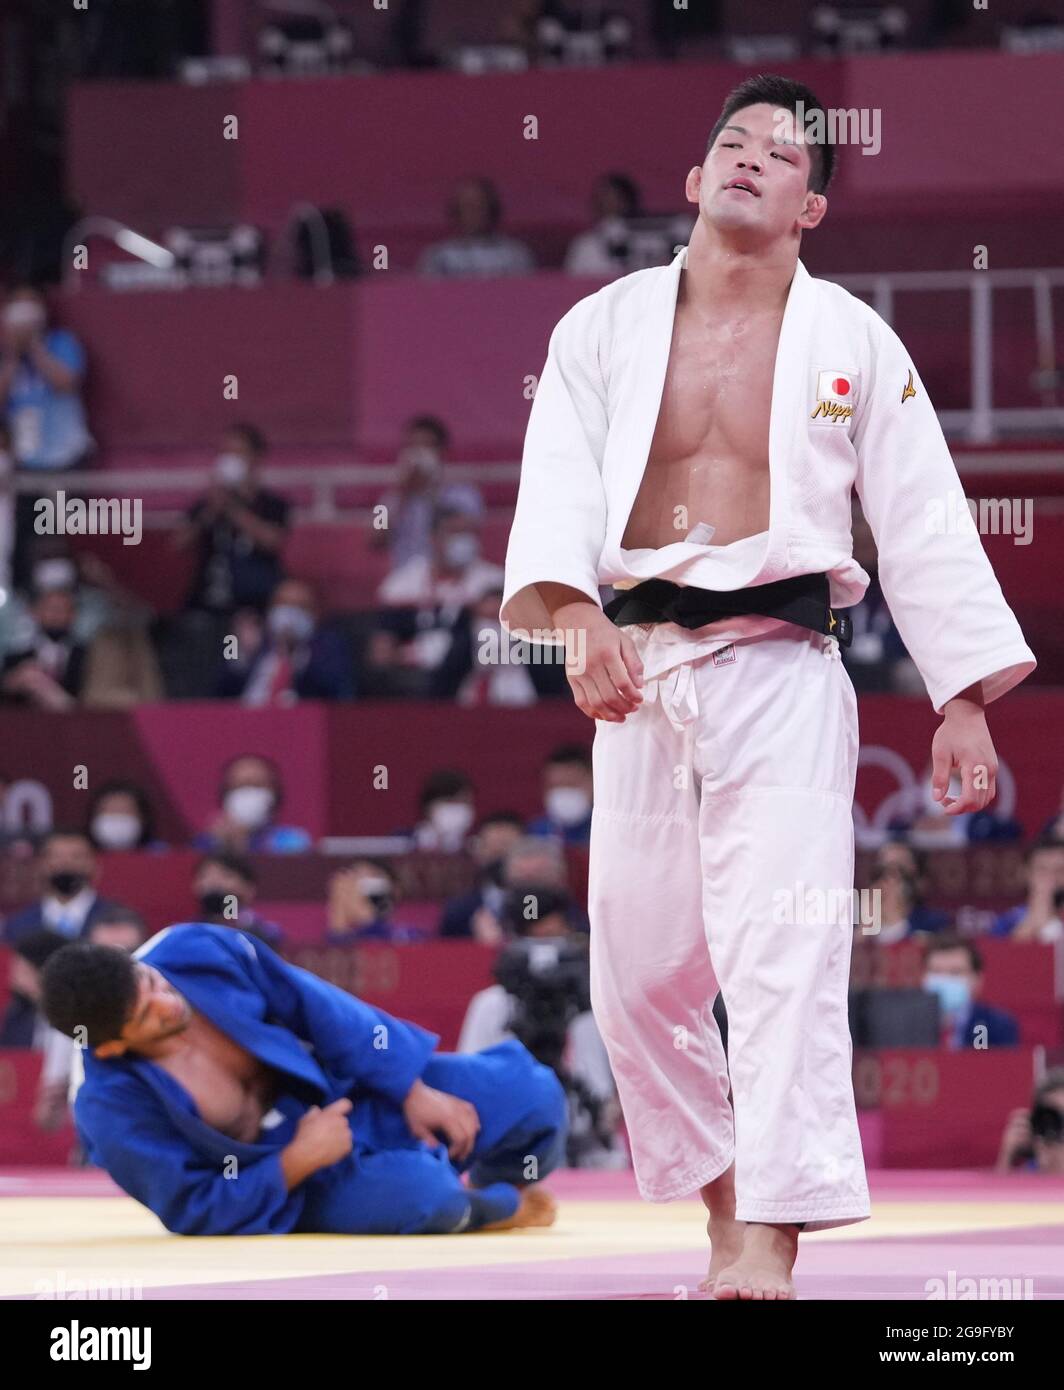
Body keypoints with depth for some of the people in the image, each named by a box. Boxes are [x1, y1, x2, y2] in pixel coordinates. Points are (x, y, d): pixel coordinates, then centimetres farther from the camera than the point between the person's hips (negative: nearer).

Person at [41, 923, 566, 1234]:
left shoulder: (195, 952, -21)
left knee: (533, 1099, -7)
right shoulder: (114, 1108, -30)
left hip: (348, 1087, 5)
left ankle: (486, 1180, 30)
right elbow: (198, 1214, -22)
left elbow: (316, 1007, -9)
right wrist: (300, 1160, -28)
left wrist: (414, 1090, -7)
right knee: (424, 1196, -34)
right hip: (285, 1182, -5)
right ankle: (504, 1205, 5)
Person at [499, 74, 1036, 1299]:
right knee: (637, 972, 6)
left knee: (782, 955, -16)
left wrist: (963, 701, 0)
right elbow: (558, 488, -4)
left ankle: (771, 1245, -23)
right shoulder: (603, 331, 8)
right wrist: (575, 617, -23)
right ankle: (725, 1212, 23)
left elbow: (923, 526, 7)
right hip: (636, 676, 3)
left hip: (782, 678, -3)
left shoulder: (855, 346, 7)